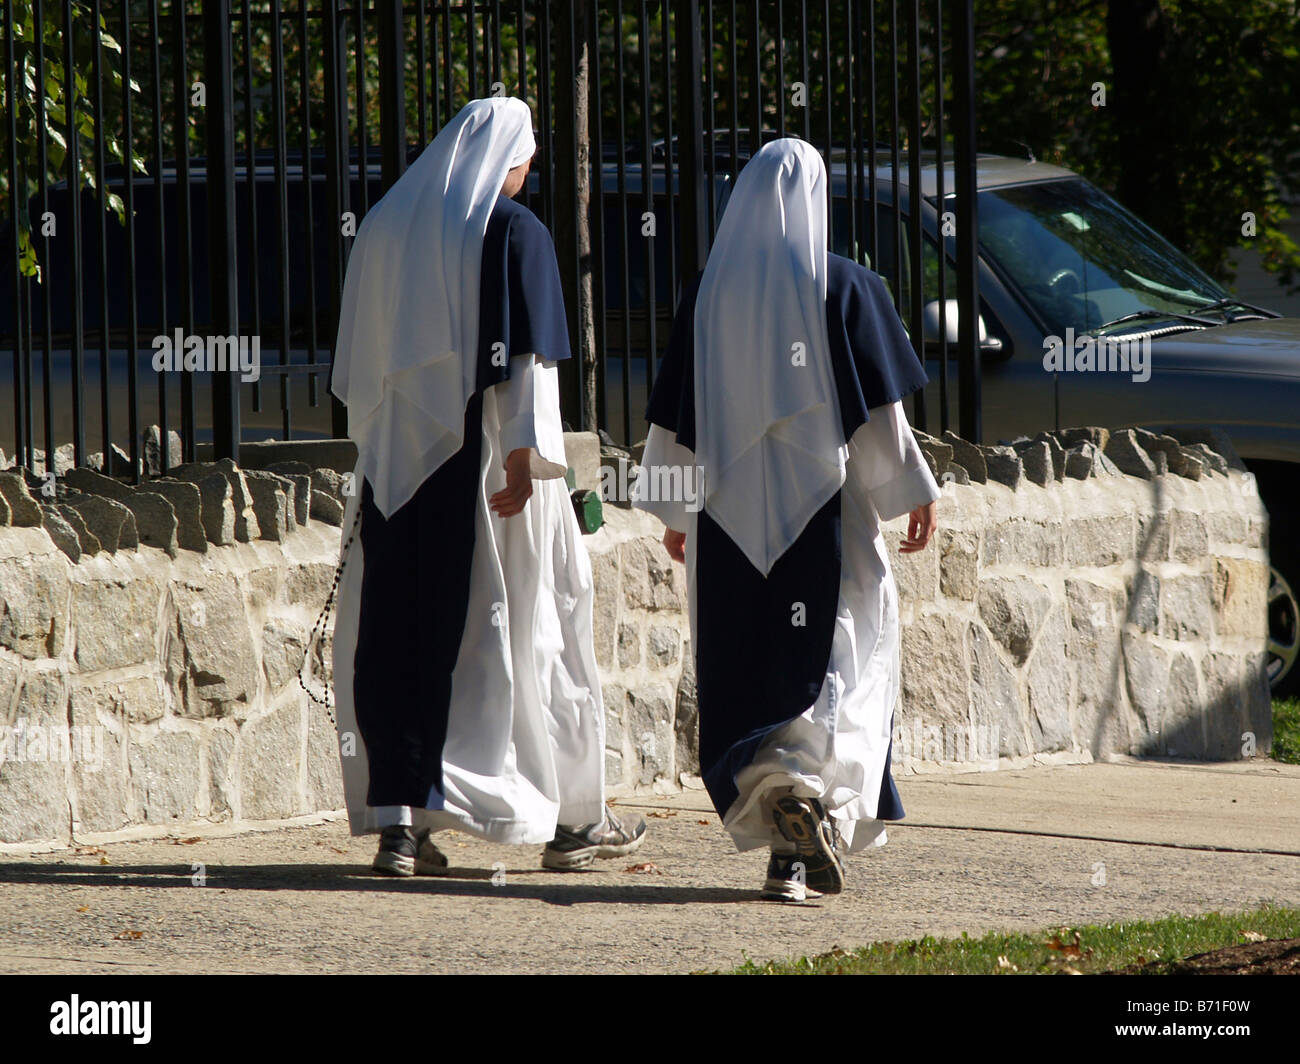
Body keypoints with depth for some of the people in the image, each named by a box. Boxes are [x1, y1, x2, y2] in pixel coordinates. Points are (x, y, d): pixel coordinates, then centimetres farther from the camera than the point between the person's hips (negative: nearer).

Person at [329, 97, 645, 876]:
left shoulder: (384, 229, 11)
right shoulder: (513, 231, -5)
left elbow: (359, 367, 15)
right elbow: (526, 354, -14)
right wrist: (526, 453, -17)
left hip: (397, 462, 4)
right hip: (485, 457, -4)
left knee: (401, 635, 4)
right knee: (530, 626, 5)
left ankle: (397, 822, -6)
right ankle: (573, 819, 13)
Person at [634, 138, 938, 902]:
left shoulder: (710, 294, 4)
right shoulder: (841, 288, -5)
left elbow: (677, 410, 8)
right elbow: (878, 406, -6)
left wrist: (676, 509, 17)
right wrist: (914, 491, 1)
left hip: (733, 518, 3)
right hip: (824, 510, -3)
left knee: (748, 669, 8)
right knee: (833, 664, 2)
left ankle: (791, 847, 7)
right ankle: (808, 790, -23)